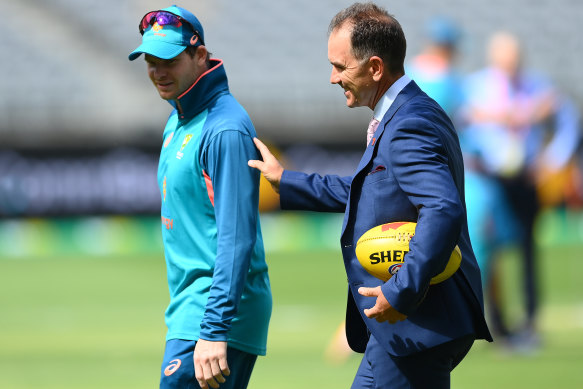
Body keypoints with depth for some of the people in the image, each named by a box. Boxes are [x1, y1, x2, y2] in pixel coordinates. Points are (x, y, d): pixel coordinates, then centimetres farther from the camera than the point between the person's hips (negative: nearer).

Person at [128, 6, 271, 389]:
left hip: (217, 307, -10)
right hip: (189, 304, 10)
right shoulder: (177, 123, 16)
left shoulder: (225, 129, -15)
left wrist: (215, 330, -27)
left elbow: (237, 238, -21)